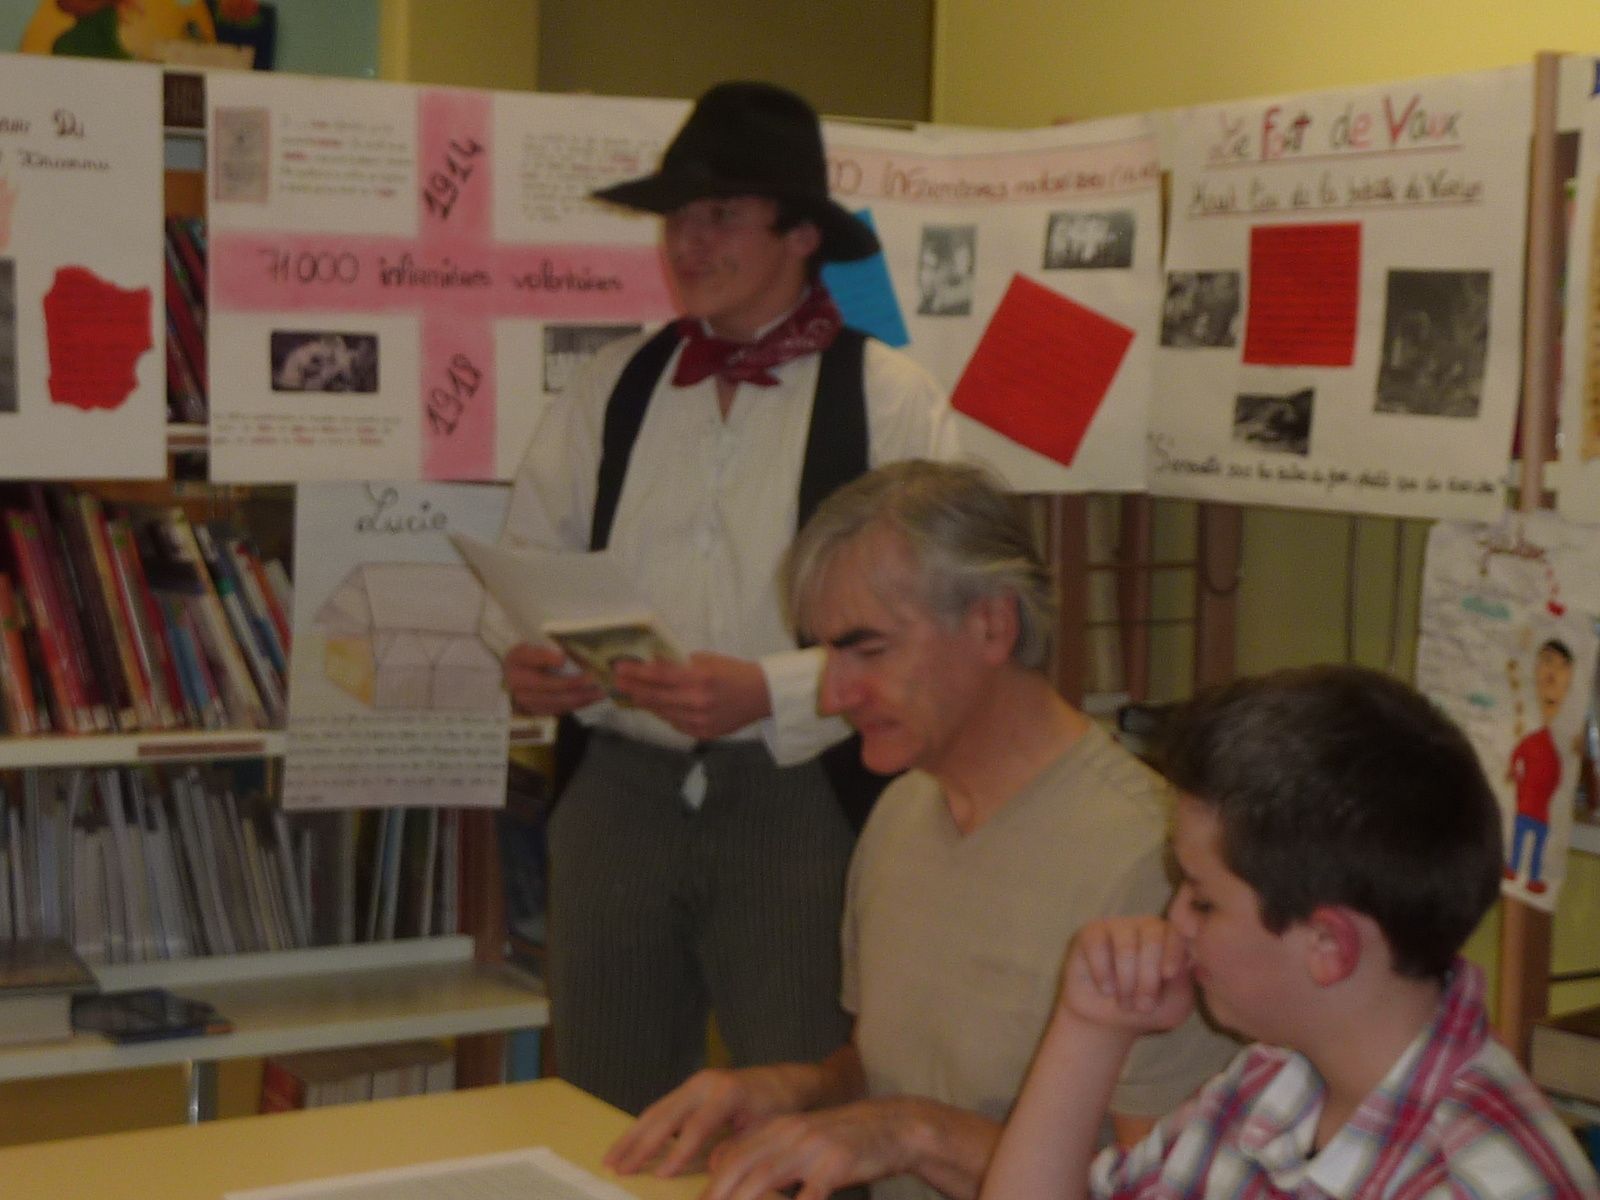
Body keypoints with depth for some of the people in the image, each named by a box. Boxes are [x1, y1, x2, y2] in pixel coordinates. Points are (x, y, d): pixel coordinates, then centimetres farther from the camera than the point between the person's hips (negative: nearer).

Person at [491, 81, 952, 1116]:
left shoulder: (891, 401, -4)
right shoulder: (612, 388, 9)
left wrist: (769, 692, -23)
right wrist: (523, 658, -7)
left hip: (797, 799, -4)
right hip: (620, 791, 4)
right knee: (605, 1120, 13)